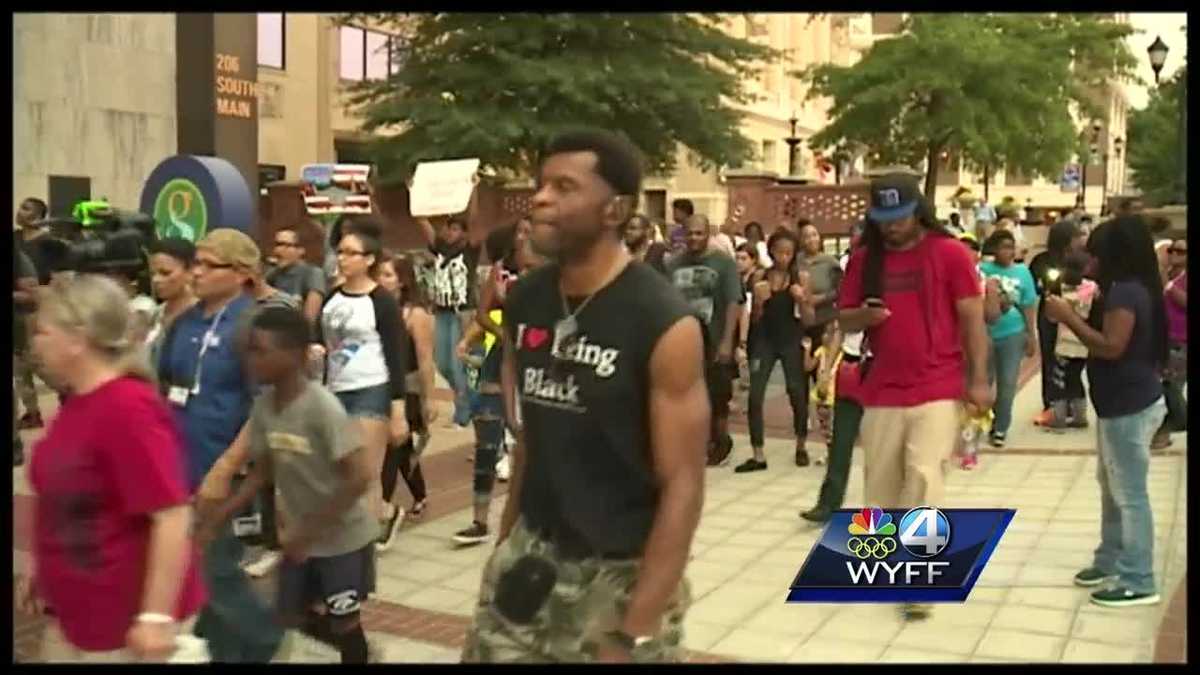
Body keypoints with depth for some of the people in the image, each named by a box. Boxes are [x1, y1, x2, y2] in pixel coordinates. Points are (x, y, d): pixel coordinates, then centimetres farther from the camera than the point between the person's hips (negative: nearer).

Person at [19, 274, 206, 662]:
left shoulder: (128, 408, -24)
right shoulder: (80, 402, 6)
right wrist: (43, 573, 22)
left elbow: (173, 516, -27)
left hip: (127, 624, -9)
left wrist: (157, 618, -27)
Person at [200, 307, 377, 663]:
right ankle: (360, 650, 40)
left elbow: (360, 476, -28)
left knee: (343, 623, 7)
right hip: (301, 535, 7)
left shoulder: (322, 407, -26)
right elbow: (261, 473, 5)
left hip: (343, 537, -7)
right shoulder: (263, 405, -5)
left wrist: (310, 531, -25)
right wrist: (214, 522, -2)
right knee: (294, 618, 15)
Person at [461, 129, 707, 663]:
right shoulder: (522, 303, -1)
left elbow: (683, 485, -17)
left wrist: (633, 635, -20)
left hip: (623, 571, -5)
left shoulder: (665, 325, -18)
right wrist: (504, 540, 13)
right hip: (531, 553, 5)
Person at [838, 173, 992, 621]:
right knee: (882, 485, 9)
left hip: (937, 391, -4)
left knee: (924, 481, -11)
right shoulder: (863, 259, 6)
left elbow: (972, 318, -2)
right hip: (881, 393, 4)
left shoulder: (949, 253, -4)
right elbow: (844, 319, 11)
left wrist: (979, 379, -6)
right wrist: (863, 315, -13)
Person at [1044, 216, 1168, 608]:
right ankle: (1110, 561, 30)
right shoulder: (1132, 289, 13)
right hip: (1125, 404, 11)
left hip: (1130, 407, -11)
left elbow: (1112, 347, -25)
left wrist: (1069, 318, -19)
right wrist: (1076, 317, 8)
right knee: (1112, 488, 19)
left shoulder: (1125, 292, -19)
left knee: (1129, 494, -5)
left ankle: (1138, 582, 2)